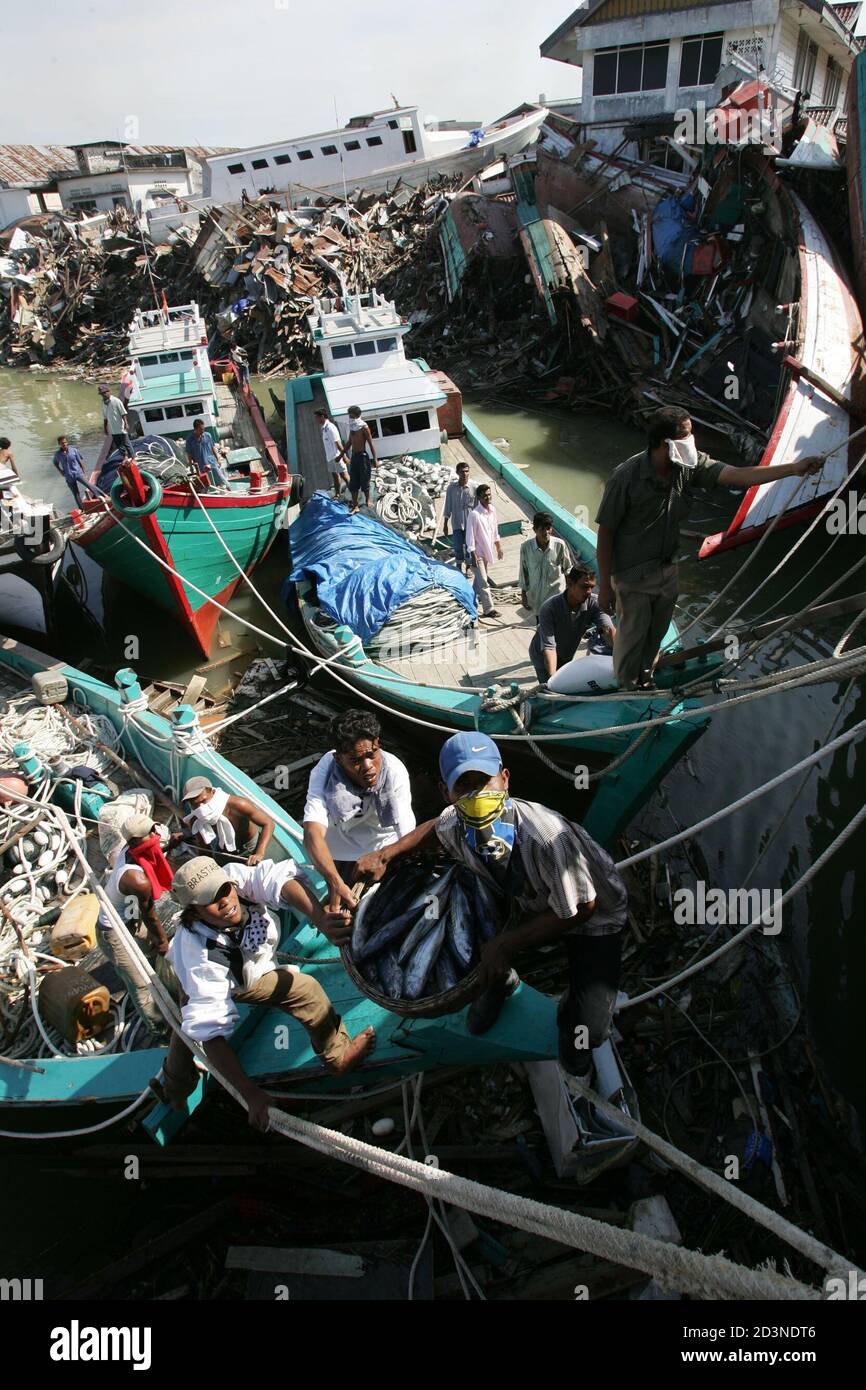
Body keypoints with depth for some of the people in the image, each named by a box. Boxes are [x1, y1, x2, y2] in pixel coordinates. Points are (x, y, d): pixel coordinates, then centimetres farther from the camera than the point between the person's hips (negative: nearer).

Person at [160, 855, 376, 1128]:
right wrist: (251, 1094, -52)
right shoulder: (200, 953, -43)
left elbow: (280, 880, -54)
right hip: (206, 983, -3)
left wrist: (321, 920, -72)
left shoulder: (234, 876, -38)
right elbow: (210, 1031, -45)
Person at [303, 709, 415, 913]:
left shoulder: (395, 771, -29)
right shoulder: (325, 771, -32)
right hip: (339, 857, 0)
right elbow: (313, 833, -44)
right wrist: (336, 884, -59)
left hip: (387, 850, 0)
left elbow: (408, 837, -33)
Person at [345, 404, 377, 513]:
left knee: (364, 481, 4)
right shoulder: (351, 427, 8)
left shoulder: (364, 427, -11)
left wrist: (375, 459, -15)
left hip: (362, 456, -6)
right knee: (353, 483, 2)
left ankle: (367, 500, 24)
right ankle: (355, 505, 5)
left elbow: (371, 444, -12)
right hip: (354, 456, 6)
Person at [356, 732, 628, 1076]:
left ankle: (570, 1013, 25)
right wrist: (384, 854, -7)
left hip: (594, 918, -5)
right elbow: (434, 830, 5)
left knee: (589, 1028, -14)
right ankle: (500, 983, 30)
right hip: (531, 906, 5)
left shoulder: (546, 837, -42)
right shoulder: (455, 824, -22)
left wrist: (507, 943, -26)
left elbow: (580, 909, -28)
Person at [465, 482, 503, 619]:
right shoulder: (474, 514, -24)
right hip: (477, 552, -7)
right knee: (483, 582, -5)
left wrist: (498, 547, 18)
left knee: (481, 577, 22)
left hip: (488, 550, 7)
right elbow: (470, 536, -20)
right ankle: (488, 609, -1)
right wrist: (473, 555, -20)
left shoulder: (492, 510, -1)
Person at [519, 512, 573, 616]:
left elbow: (568, 569, 0)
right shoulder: (526, 547, -12)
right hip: (536, 596, 1)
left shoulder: (560, 545, -14)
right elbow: (523, 572, 0)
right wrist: (523, 594, 4)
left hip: (556, 594, -1)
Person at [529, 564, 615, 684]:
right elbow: (549, 646, -37)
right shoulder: (549, 608, -32)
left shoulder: (594, 603, -21)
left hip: (567, 658, 4)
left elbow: (608, 629, -34)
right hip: (544, 658, -4)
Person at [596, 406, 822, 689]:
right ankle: (628, 693, 34)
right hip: (633, 575, -6)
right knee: (633, 635, 9)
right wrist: (605, 584, -16)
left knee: (656, 635, 22)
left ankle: (644, 682, 46)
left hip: (668, 570, 6)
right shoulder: (626, 476, -26)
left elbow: (737, 476, -13)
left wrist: (793, 469, -21)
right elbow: (605, 531, -19)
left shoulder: (689, 466, -10)